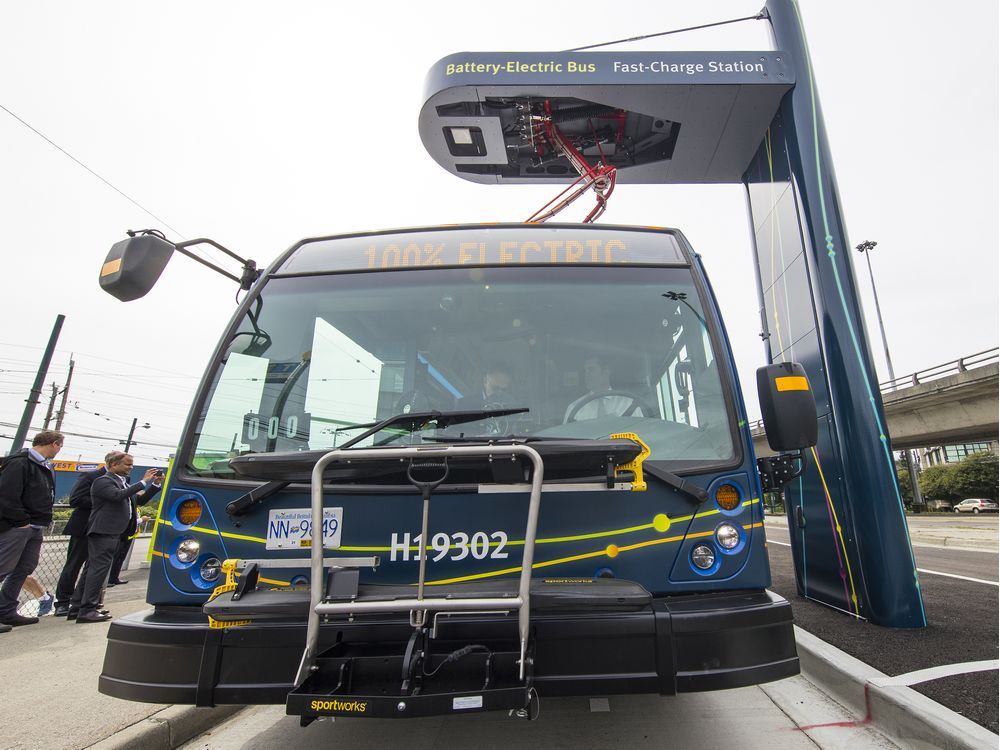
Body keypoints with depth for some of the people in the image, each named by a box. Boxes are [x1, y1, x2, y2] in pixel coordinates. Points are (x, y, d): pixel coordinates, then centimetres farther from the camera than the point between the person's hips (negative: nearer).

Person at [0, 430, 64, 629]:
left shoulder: (45, 467, 16)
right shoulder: (19, 463, -14)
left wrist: (43, 521, 12)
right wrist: (21, 521, -17)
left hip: (35, 528, 9)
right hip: (16, 528, -9)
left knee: (24, 570, 13)